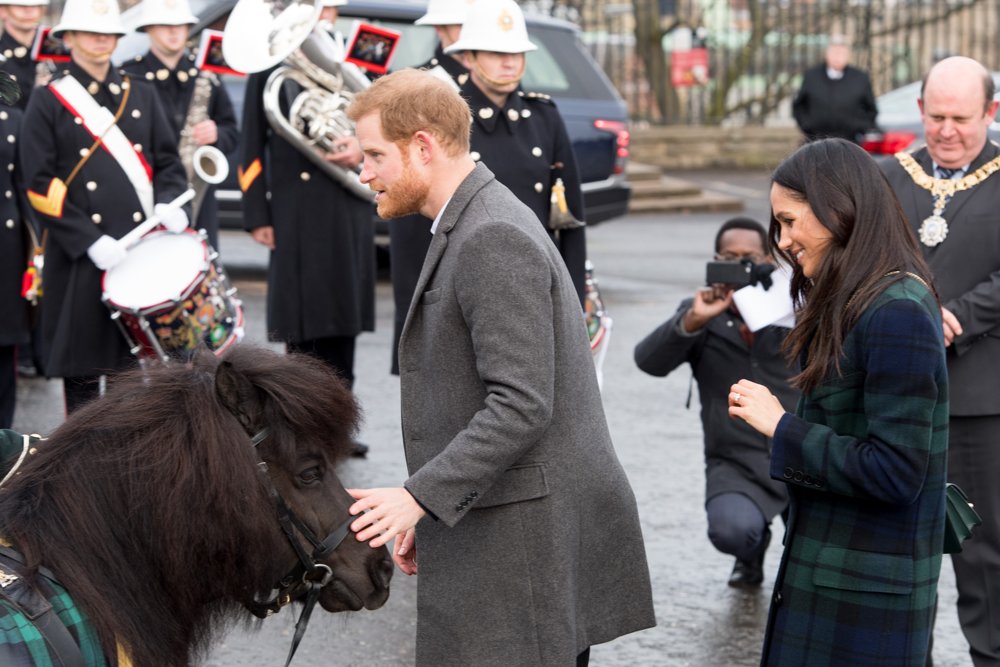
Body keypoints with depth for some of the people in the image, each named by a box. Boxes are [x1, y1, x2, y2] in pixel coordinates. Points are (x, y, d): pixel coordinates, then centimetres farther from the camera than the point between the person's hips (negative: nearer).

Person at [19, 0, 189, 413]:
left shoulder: (141, 95, 13)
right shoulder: (48, 102, 0)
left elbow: (168, 162, 15)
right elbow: (40, 186, -5)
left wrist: (168, 202, -7)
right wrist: (90, 241, -15)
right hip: (79, 258, -3)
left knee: (135, 362, 6)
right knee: (82, 370, 1)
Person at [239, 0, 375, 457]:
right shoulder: (269, 68, 5)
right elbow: (252, 146, 4)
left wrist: (364, 149, -11)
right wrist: (257, 214, -3)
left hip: (348, 214, 3)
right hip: (295, 214, -3)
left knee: (342, 321, 8)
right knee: (302, 323, -3)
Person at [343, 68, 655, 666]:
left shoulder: (494, 240, -17)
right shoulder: (476, 228, 16)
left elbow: (522, 405, -23)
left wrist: (419, 497, -24)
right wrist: (430, 511, 17)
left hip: (524, 537, -10)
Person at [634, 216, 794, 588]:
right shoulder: (699, 314, 5)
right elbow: (649, 360, -9)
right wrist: (693, 321, -27)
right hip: (736, 467, 0)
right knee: (731, 531, -28)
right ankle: (753, 550, 12)